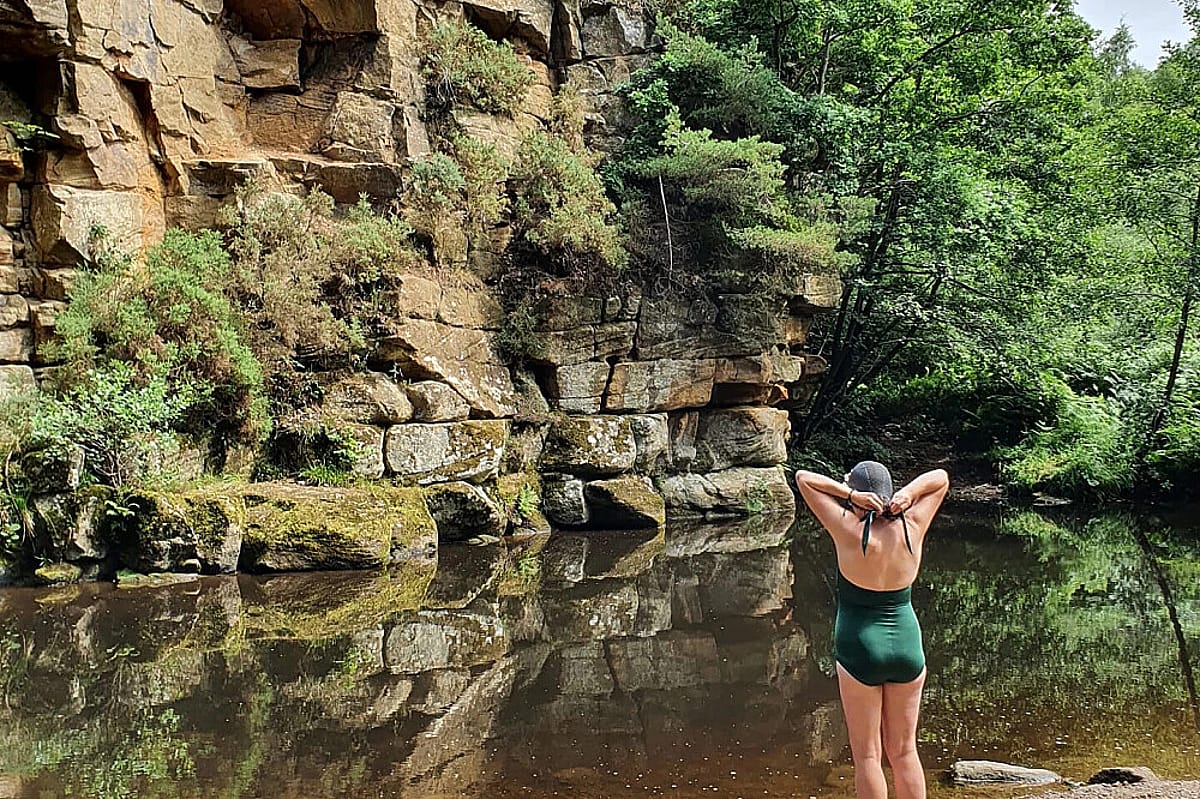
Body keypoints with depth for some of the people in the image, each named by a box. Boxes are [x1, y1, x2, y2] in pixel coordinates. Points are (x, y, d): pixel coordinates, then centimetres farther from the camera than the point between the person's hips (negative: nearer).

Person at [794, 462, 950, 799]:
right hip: (907, 645, 4)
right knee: (905, 752, 16)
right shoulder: (911, 528, -5)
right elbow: (941, 477, 10)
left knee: (868, 756, 6)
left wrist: (849, 494, -18)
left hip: (860, 649, -4)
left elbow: (803, 478, -8)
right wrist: (908, 494, -8)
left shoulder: (849, 530, -15)